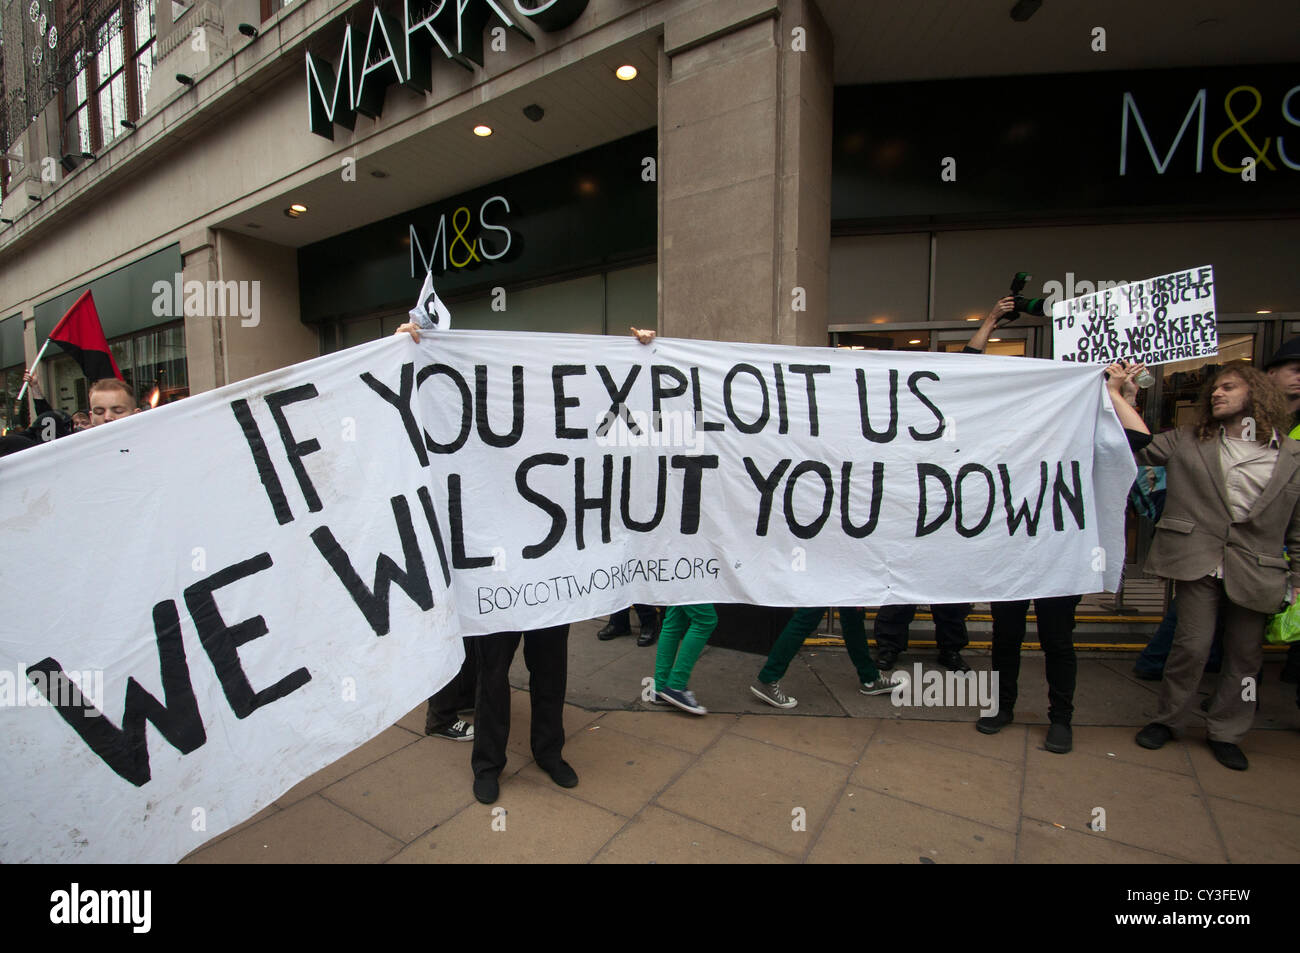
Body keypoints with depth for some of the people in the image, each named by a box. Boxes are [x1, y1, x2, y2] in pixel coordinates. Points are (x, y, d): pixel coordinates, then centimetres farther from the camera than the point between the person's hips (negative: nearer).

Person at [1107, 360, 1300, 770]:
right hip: (1198, 563, -1)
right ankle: (1167, 720, 18)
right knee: (1192, 645, -2)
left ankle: (1225, 733, 28)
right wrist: (1114, 391, -6)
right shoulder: (1189, 441, 8)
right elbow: (1144, 443, -4)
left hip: (1255, 573, 1)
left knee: (1244, 655, 10)